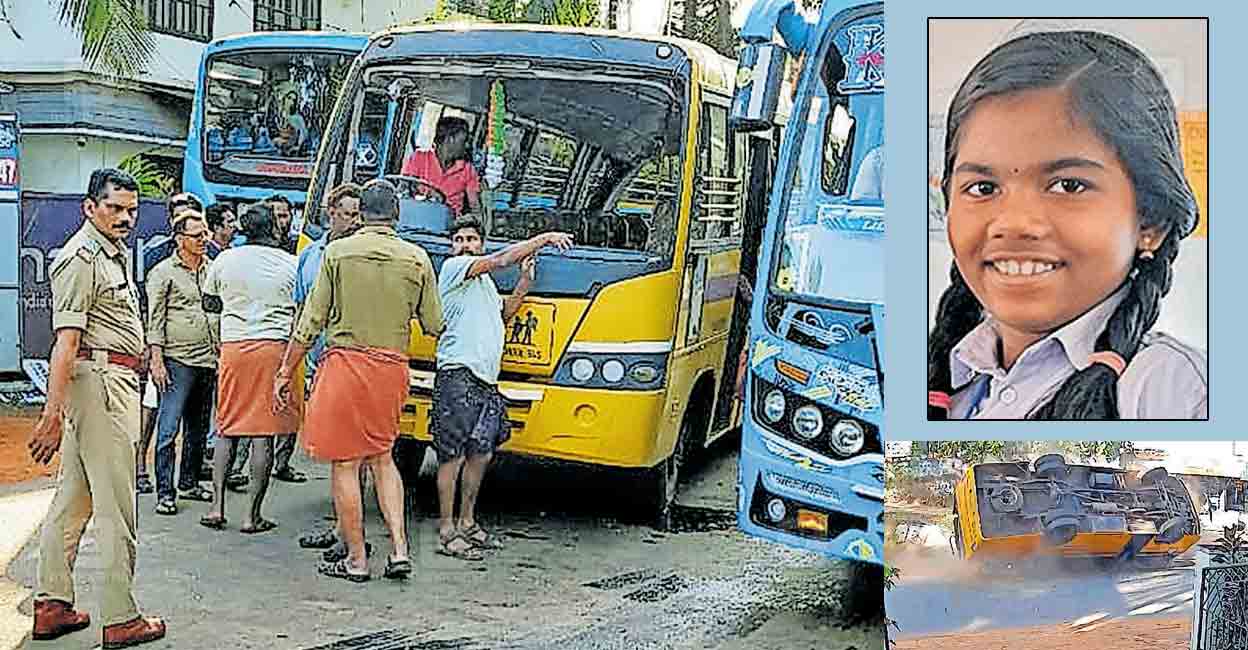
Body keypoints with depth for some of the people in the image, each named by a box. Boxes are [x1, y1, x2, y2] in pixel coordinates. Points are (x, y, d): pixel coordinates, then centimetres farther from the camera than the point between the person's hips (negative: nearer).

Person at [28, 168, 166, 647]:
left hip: (116, 381, 10)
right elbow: (66, 341, -20)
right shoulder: (81, 258, -12)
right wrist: (52, 413, -25)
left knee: (74, 499, 13)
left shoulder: (116, 254, 19)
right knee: (116, 507, -5)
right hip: (101, 379, -10)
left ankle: (51, 606, 21)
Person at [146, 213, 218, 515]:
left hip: (208, 360, 6)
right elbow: (155, 320, -5)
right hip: (177, 361, -6)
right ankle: (165, 493, -3)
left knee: (198, 429, 13)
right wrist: (156, 359, -12)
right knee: (169, 428, -7)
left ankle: (189, 483, 24)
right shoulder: (163, 272, -2)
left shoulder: (212, 269, 13)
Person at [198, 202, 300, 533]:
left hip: (233, 346, 2)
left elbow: (208, 303, 18)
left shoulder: (224, 261, 6)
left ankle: (217, 508, 7)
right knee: (263, 434, -1)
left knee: (227, 430, 13)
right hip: (274, 347, -2)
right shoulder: (291, 264, 0)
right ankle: (253, 515, 0)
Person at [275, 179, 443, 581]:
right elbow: (434, 325, 9)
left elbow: (310, 323, -2)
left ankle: (356, 559, 9)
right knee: (381, 455, 18)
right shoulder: (417, 258, 3)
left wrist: (284, 374, 5)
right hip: (392, 368, 3)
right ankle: (399, 549, 9)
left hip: (345, 363, -3)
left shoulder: (338, 252, -3)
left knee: (345, 463, 5)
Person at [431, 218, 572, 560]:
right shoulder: (453, 267, -3)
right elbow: (501, 259, -12)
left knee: (481, 454, 12)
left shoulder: (485, 280, 25)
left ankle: (467, 523, 23)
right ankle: (447, 531, -1)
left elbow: (503, 314, 28)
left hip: (486, 379, 9)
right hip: (458, 374, -9)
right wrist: (544, 238, -7)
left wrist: (525, 281, 17)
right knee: (453, 455, -6)